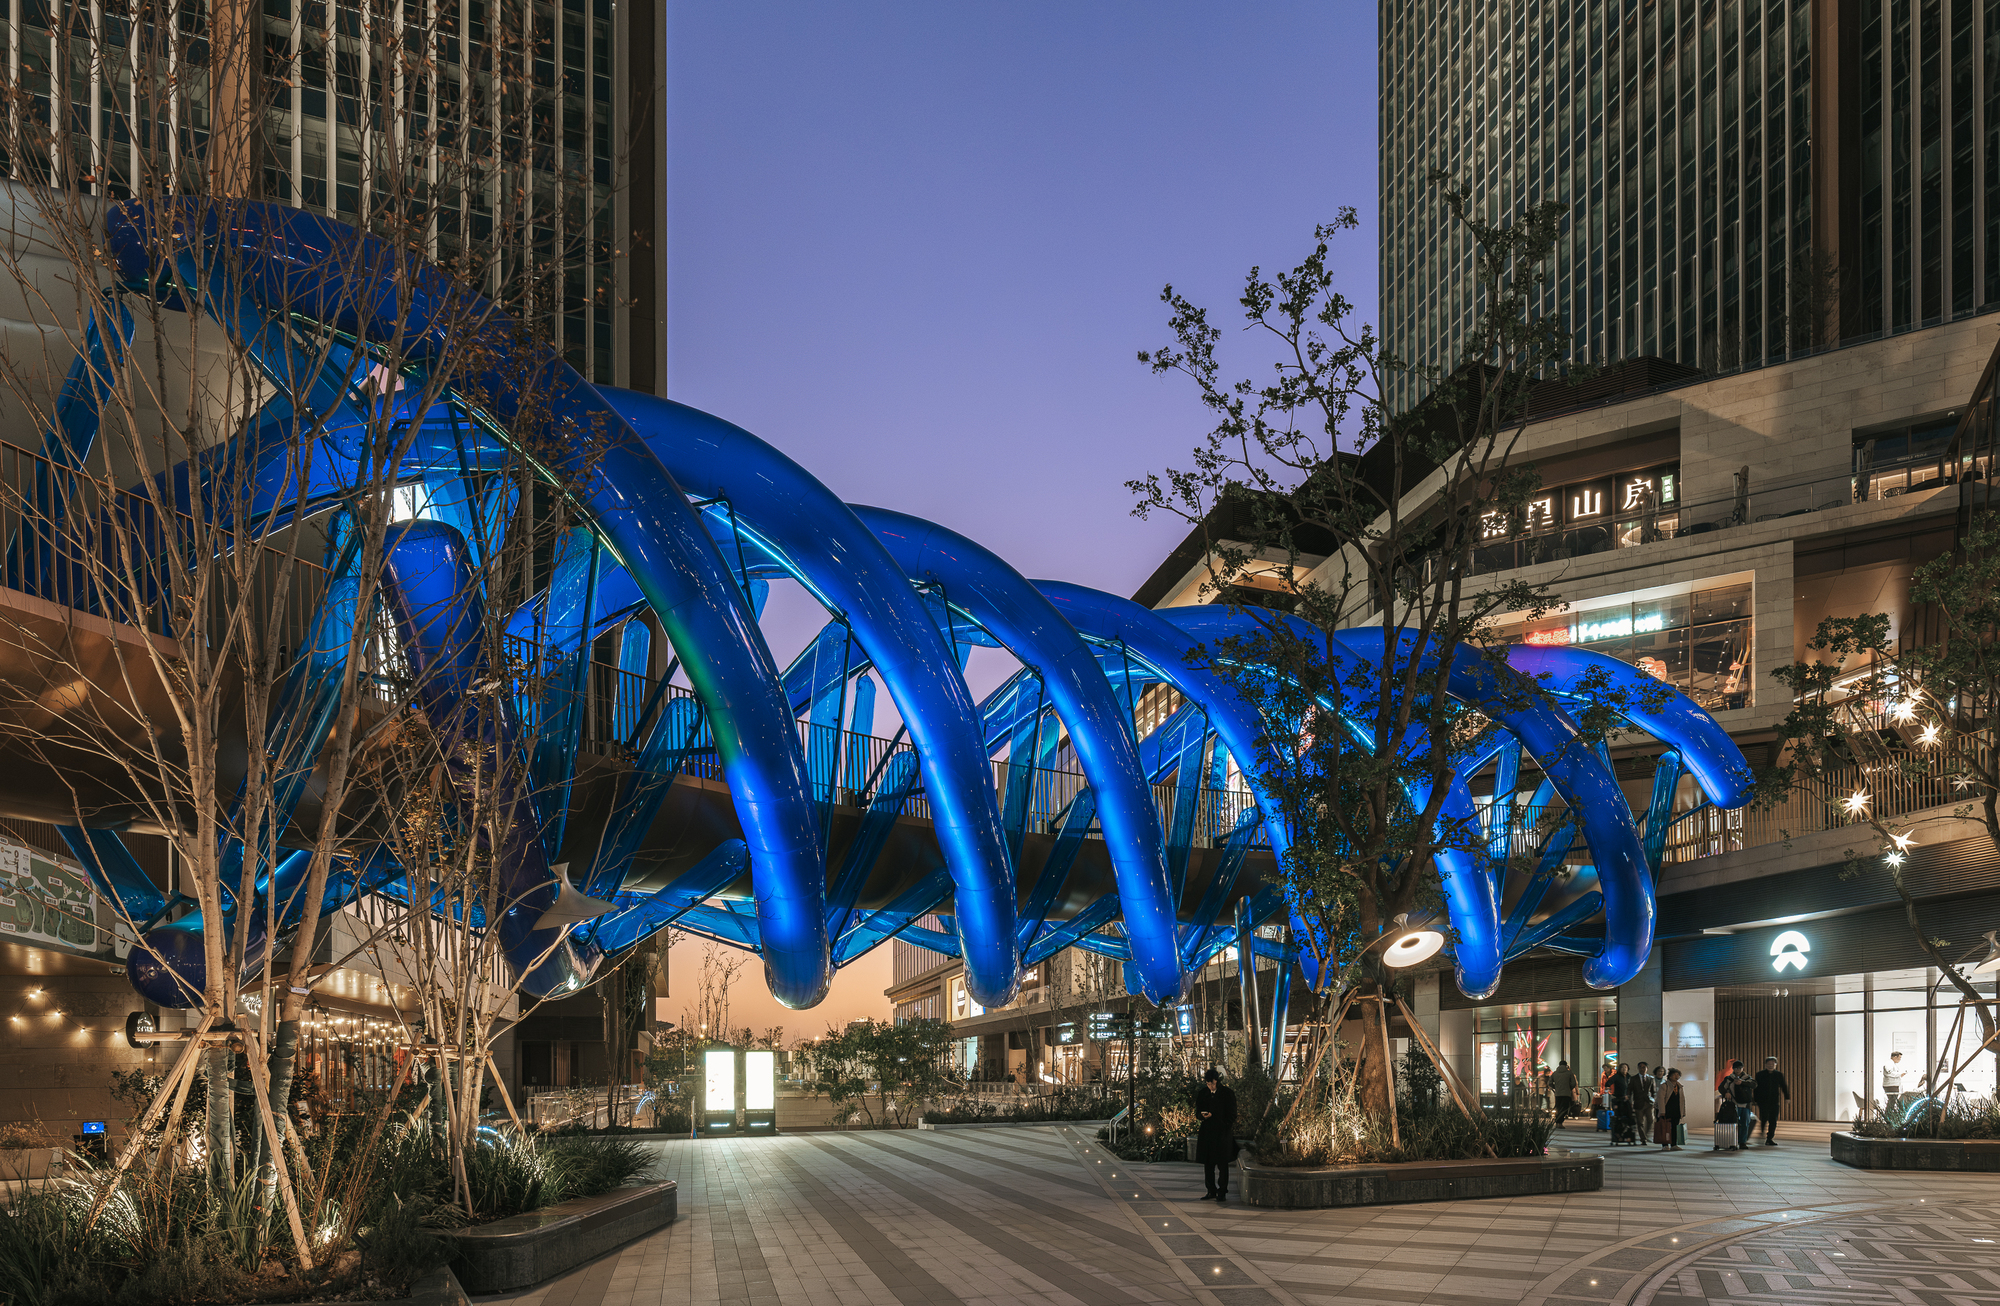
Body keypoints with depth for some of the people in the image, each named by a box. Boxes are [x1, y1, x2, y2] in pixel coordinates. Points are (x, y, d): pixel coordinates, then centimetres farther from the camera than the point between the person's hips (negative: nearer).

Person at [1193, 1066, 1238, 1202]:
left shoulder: (1227, 1093, -2)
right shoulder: (1202, 1093, 8)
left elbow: (1232, 1114, 1)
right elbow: (1198, 1113, 12)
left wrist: (1226, 1128, -9)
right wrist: (1203, 1115, -11)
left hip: (1222, 1133, -4)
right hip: (1207, 1133, 4)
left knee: (1222, 1164, -2)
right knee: (1208, 1164, 6)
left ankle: (1222, 1192, 3)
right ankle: (1211, 1191, 14)